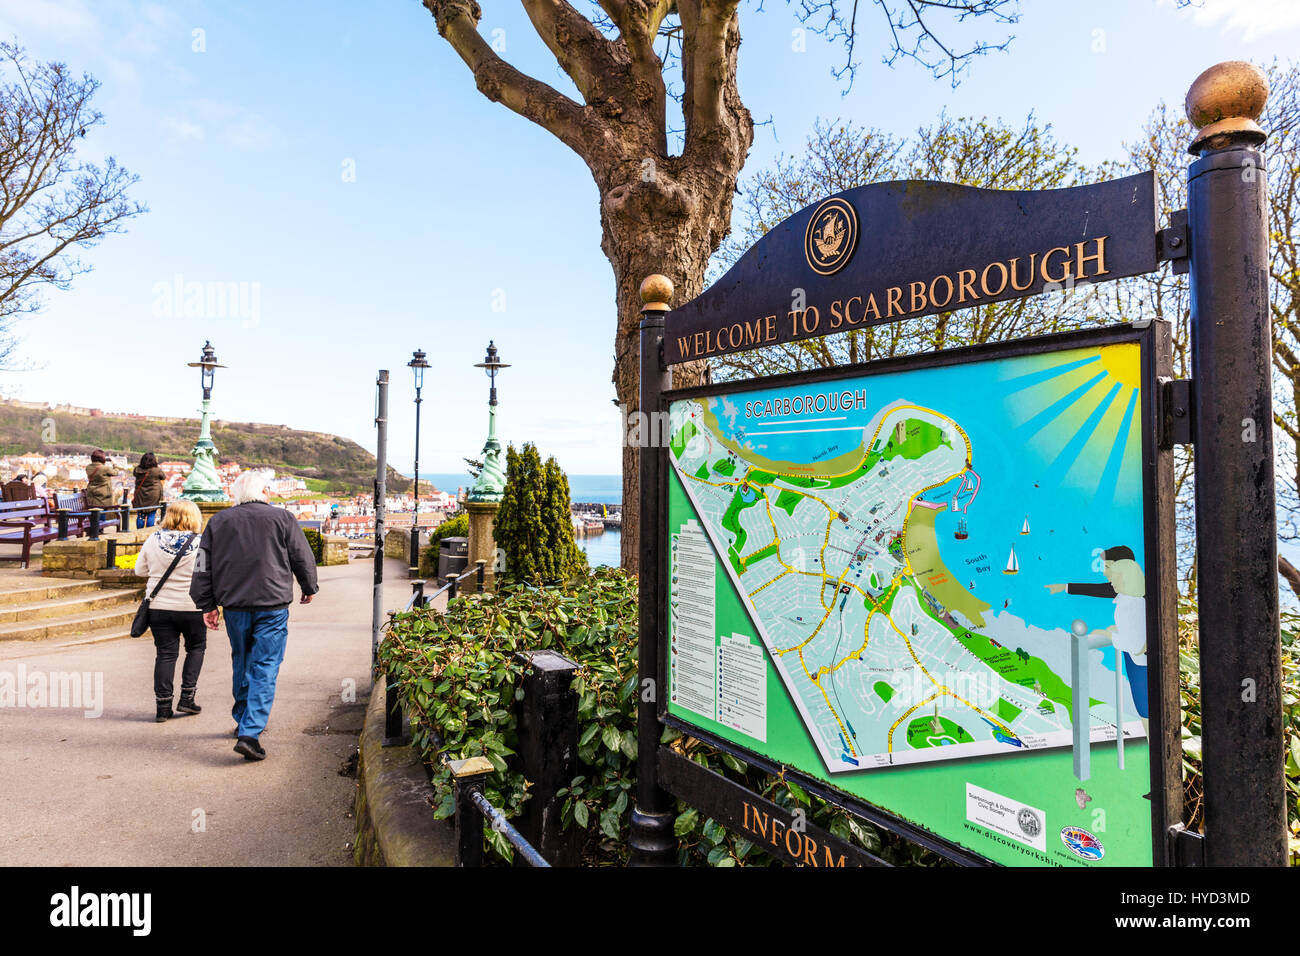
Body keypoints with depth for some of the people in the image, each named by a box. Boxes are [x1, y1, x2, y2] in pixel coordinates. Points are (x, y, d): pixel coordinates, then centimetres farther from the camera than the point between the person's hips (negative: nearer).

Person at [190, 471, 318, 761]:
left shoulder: (218, 521, 7)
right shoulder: (281, 518, -3)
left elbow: (203, 567, 7)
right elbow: (303, 558, 1)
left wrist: (207, 605, 14)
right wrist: (309, 589, 18)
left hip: (234, 607, 4)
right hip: (272, 607, -4)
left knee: (241, 664, 20)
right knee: (265, 669, -2)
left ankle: (243, 720, 35)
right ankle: (250, 733, -10)